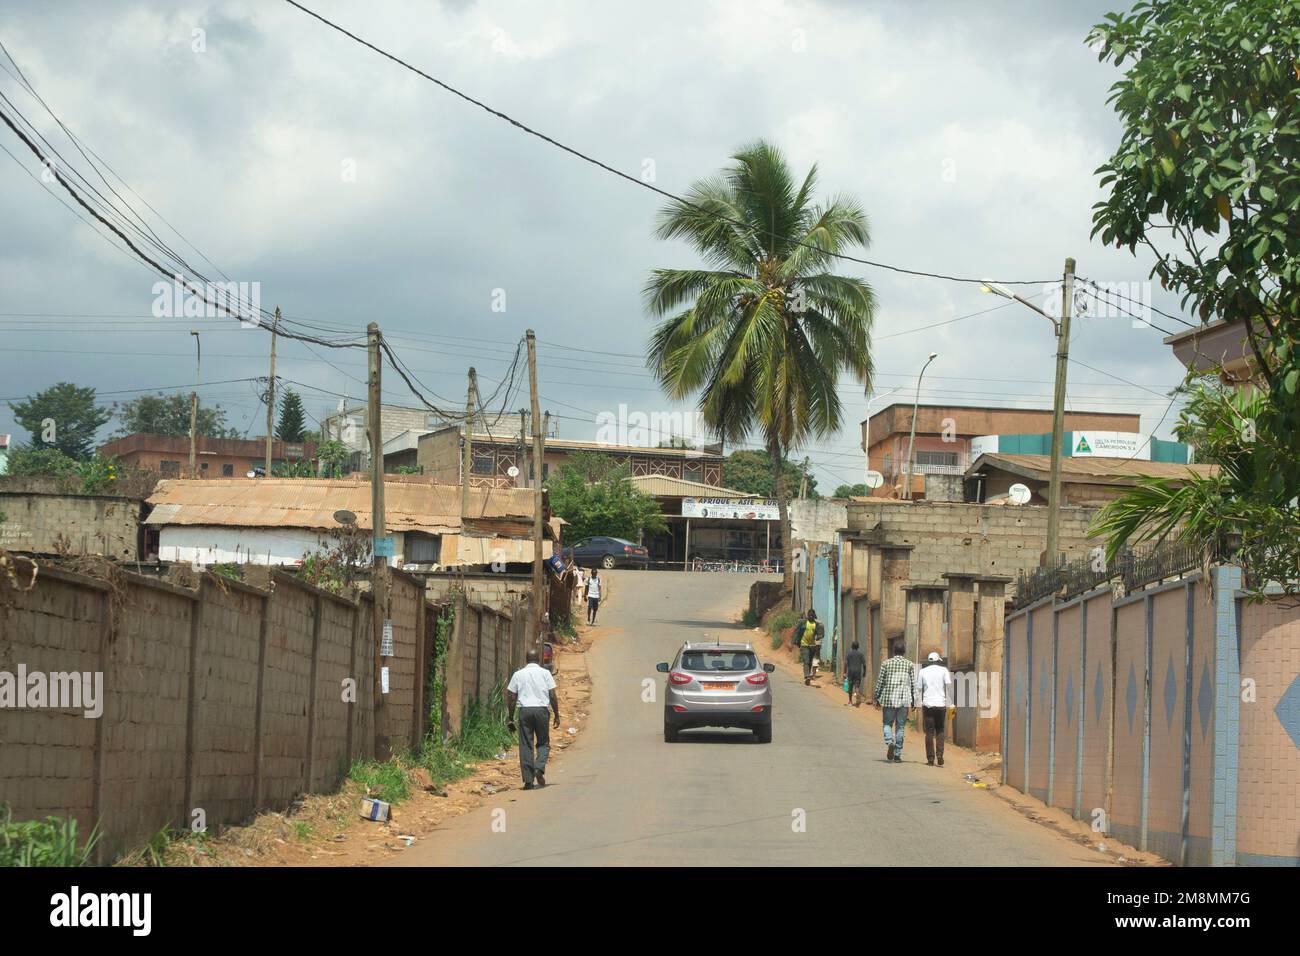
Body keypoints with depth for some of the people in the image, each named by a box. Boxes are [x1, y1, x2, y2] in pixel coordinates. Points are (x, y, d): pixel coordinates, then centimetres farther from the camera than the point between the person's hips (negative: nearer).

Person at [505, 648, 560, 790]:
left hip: (524, 710, 1)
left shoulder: (518, 674, 7)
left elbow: (511, 698, 7)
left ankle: (528, 780, 0)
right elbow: (552, 696, 0)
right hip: (541, 709, -1)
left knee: (526, 745, 3)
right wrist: (557, 715, 7)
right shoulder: (545, 673, 3)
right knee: (543, 743, 11)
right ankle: (539, 768, -13)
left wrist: (510, 718, 14)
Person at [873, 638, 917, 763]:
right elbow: (913, 684, 2)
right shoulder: (909, 665, 2)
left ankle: (889, 742, -16)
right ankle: (897, 755, 5)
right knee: (900, 727, 6)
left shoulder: (886, 664, 0)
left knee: (887, 723, 13)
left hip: (888, 698, -1)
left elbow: (880, 682, 3)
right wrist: (913, 701, 10)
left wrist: (877, 698, 12)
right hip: (904, 700, 1)